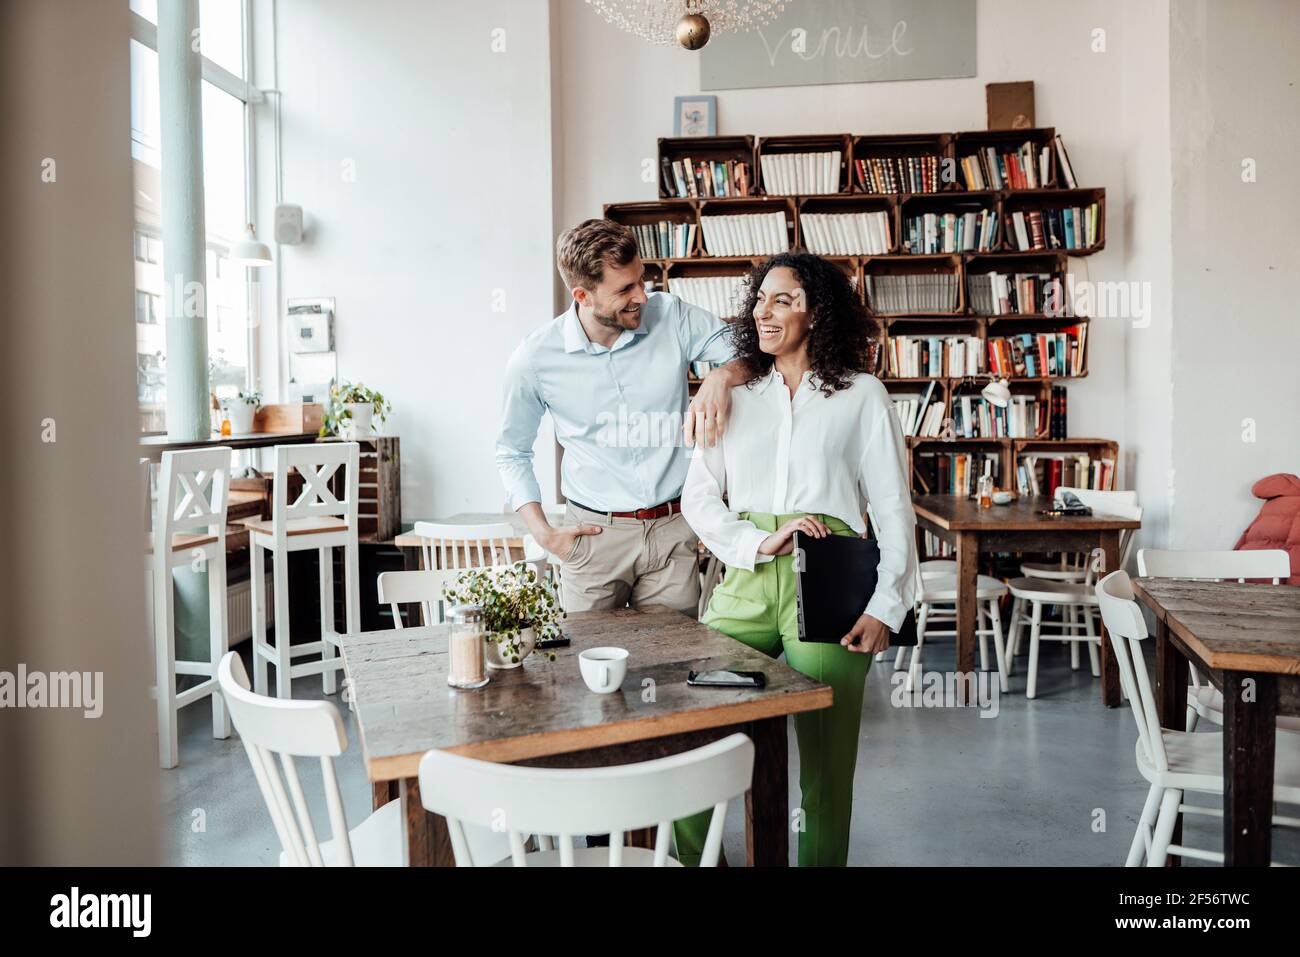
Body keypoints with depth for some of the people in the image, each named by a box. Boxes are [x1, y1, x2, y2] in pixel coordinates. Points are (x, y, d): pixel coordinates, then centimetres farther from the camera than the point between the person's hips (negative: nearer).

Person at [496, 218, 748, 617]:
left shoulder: (672, 318, -7)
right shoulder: (535, 359, -8)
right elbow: (512, 453, 7)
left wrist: (721, 377, -25)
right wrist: (543, 533, -3)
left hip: (674, 528, 1)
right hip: (592, 534, -1)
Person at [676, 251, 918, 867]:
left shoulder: (861, 395, 7)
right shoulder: (737, 394, 15)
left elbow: (894, 510, 3)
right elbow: (697, 495, 8)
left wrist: (885, 608, -7)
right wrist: (757, 543, -9)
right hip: (746, 579, 3)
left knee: (825, 754, -1)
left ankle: (821, 859, 20)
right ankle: (692, 856, 15)